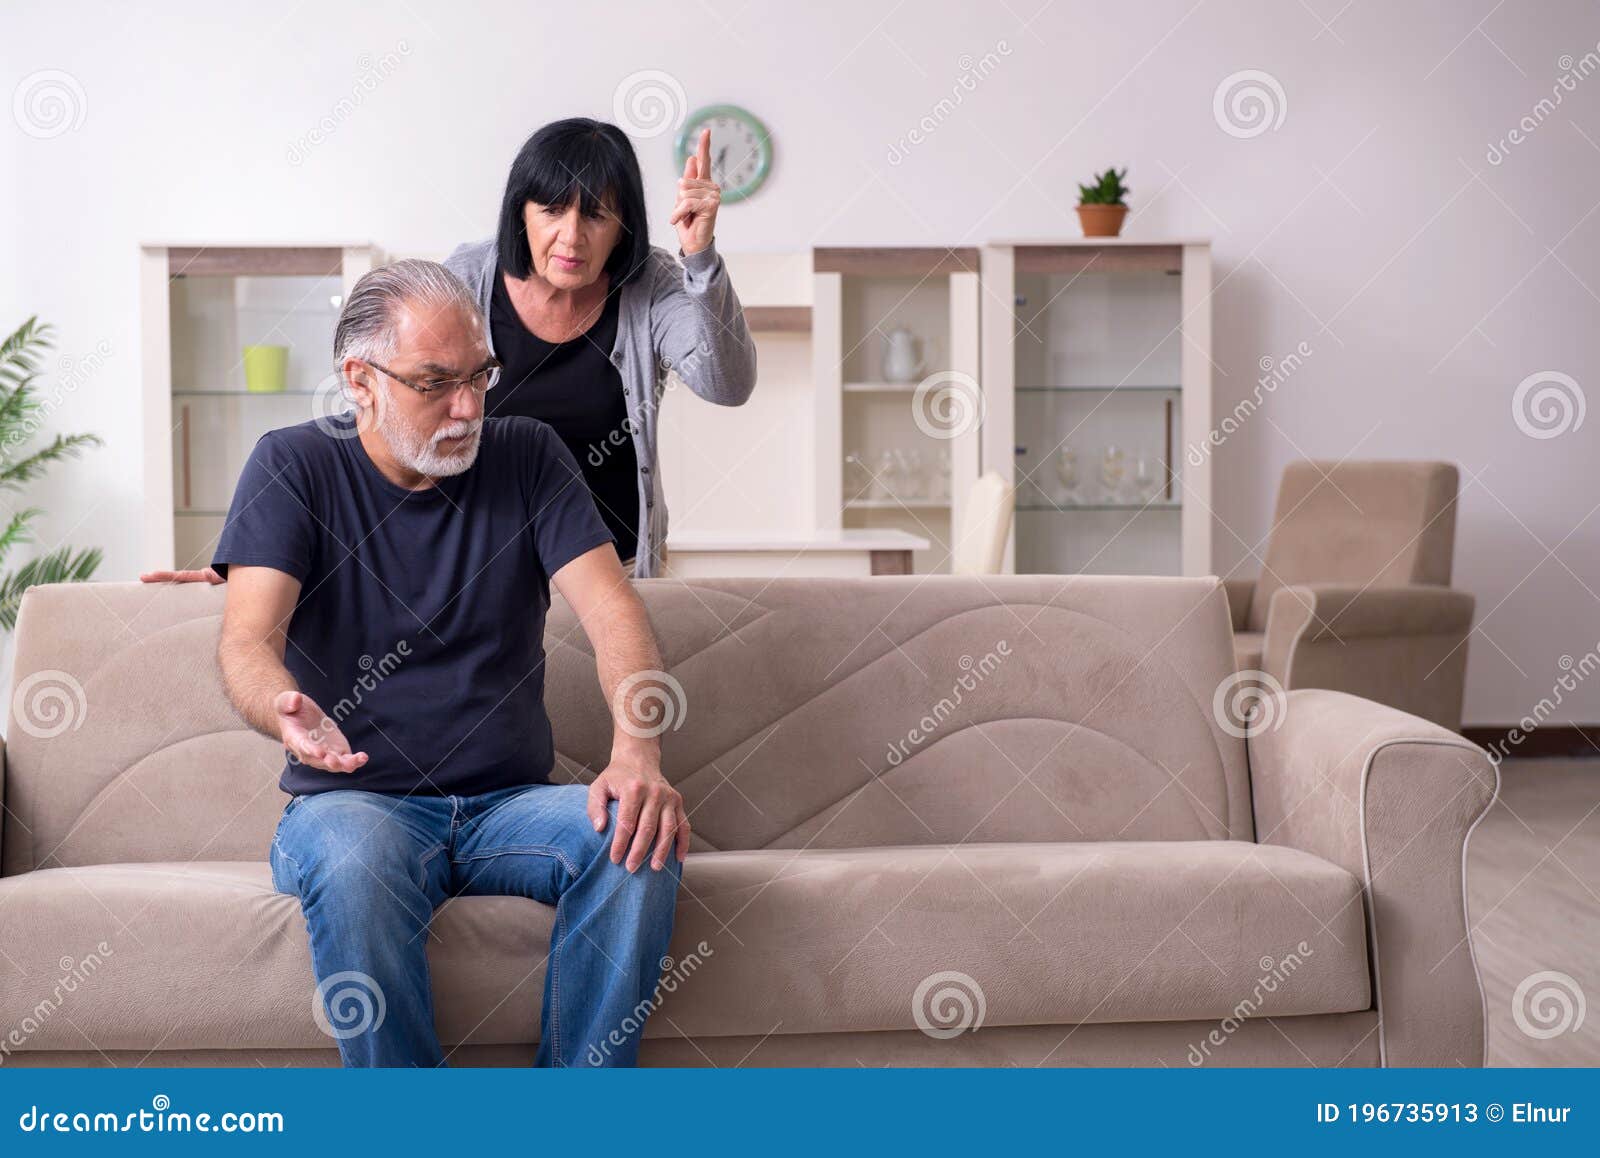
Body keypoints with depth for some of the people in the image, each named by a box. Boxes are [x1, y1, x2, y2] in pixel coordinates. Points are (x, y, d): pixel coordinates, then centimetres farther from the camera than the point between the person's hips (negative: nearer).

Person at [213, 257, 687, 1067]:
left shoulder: (527, 455, 7)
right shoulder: (294, 467, 2)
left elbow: (611, 609, -5)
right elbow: (248, 638, -10)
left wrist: (637, 753, -26)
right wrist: (287, 712, -36)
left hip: (511, 802, 2)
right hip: (353, 801, -2)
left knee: (638, 838, -28)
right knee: (353, 864, -36)